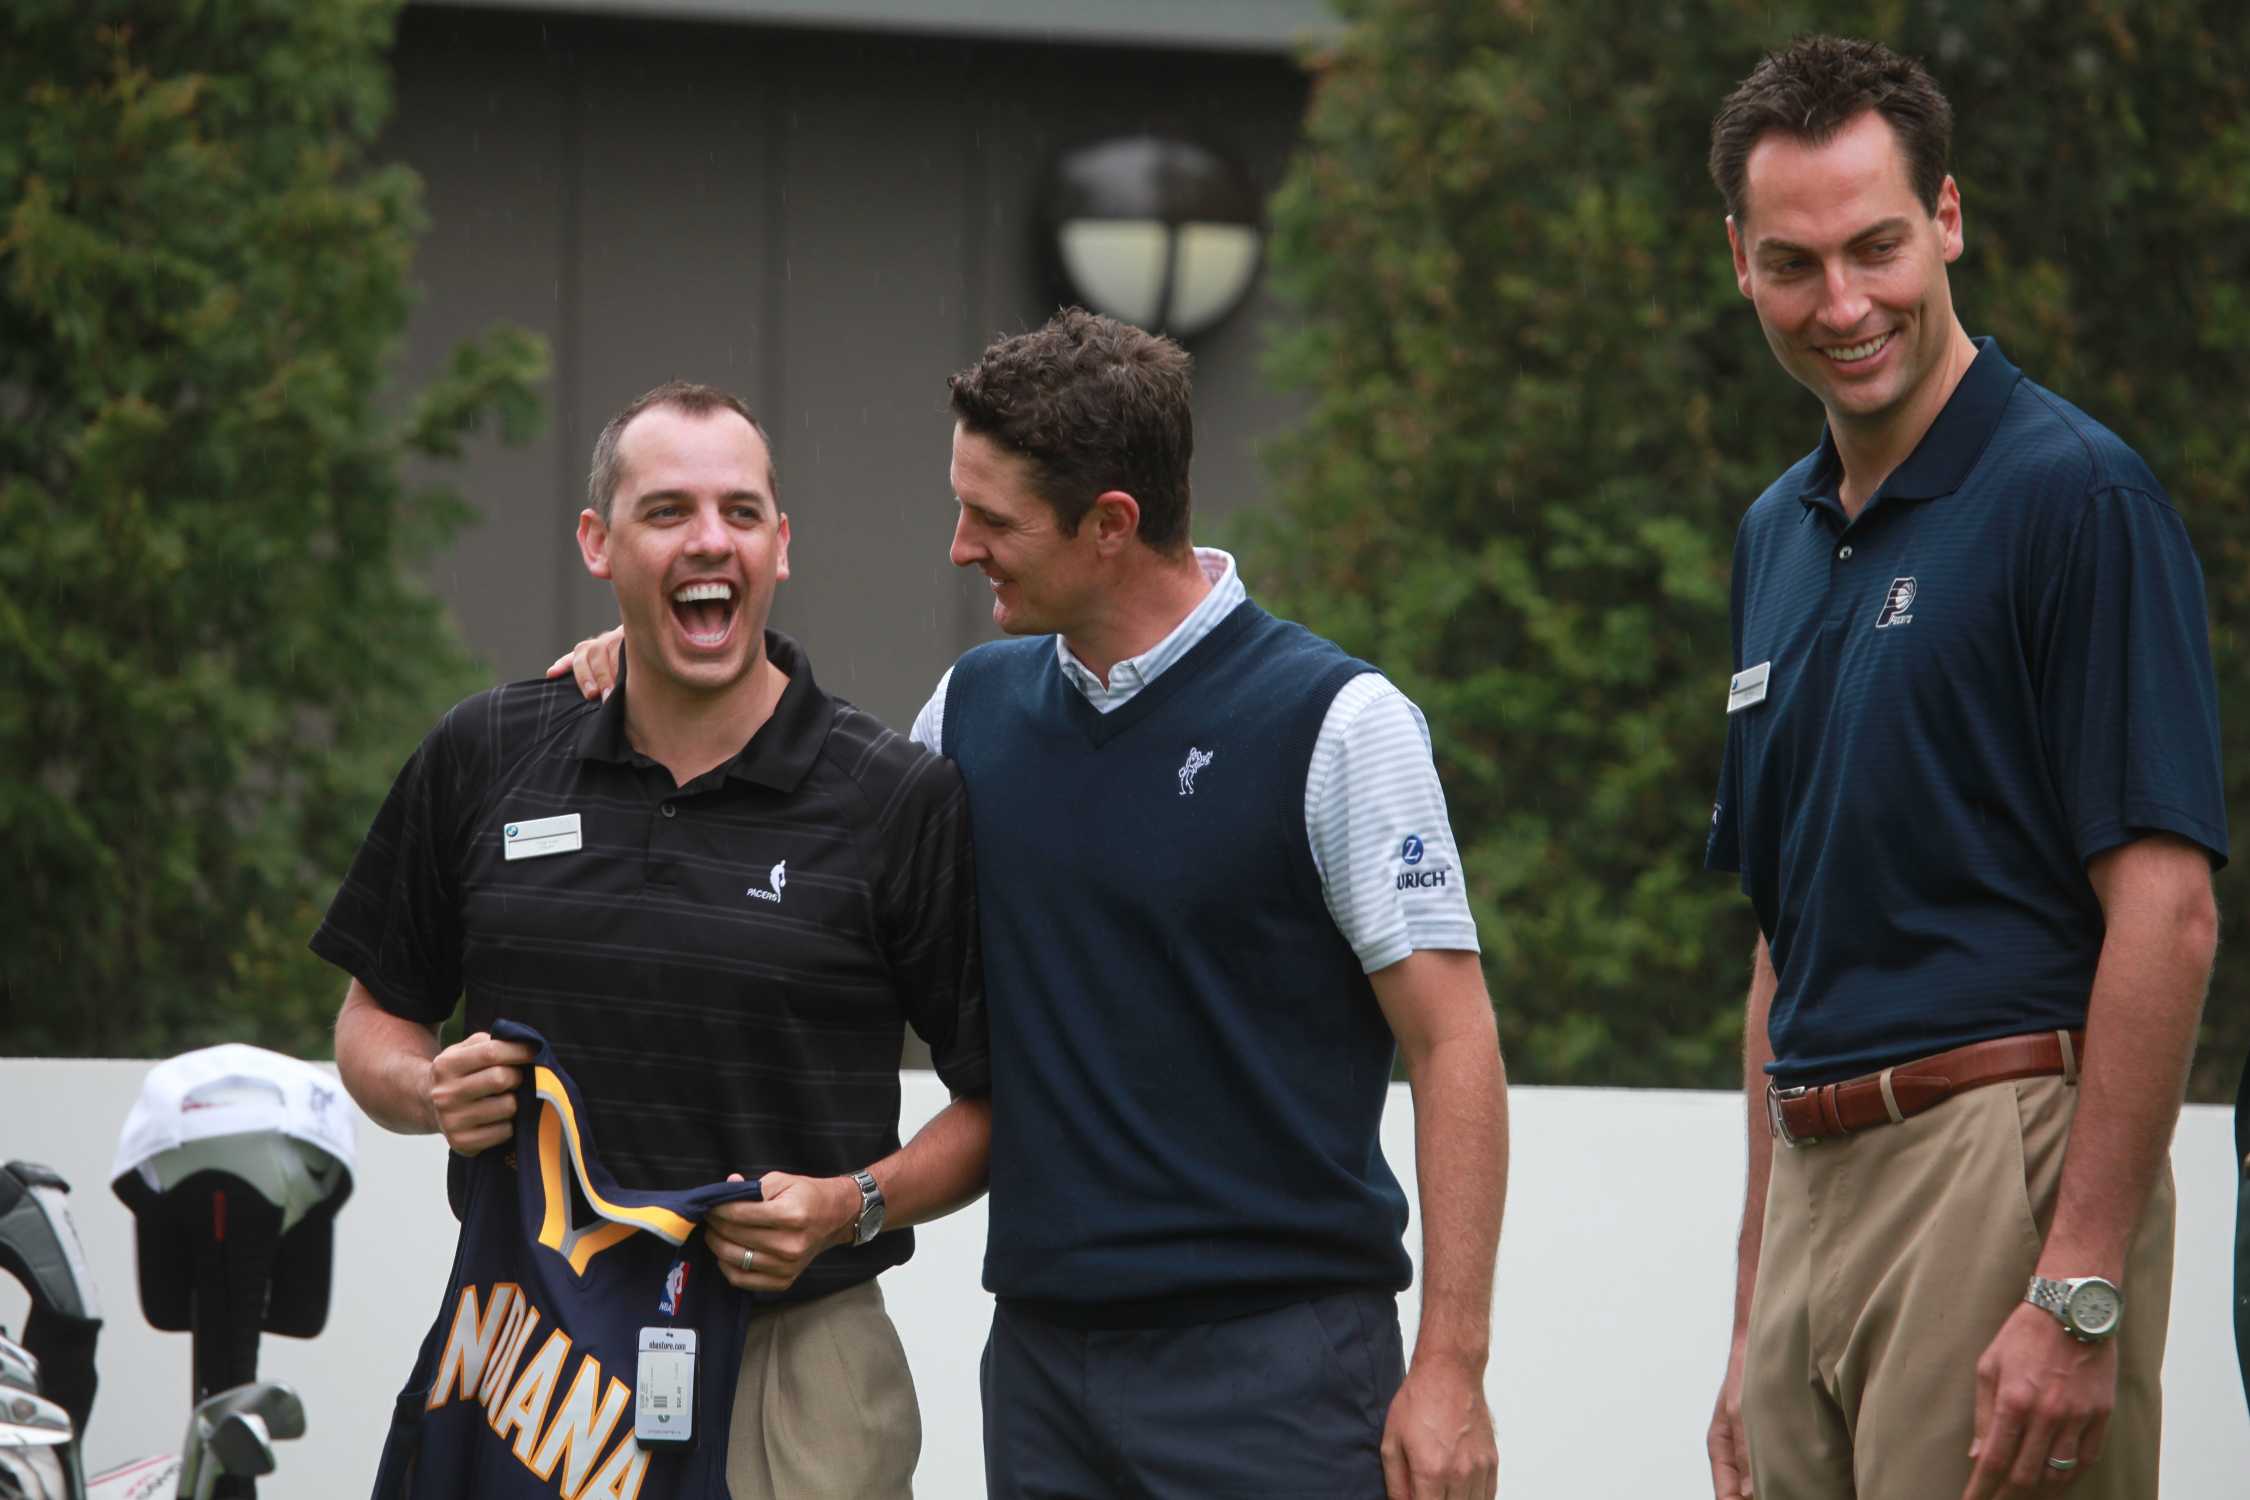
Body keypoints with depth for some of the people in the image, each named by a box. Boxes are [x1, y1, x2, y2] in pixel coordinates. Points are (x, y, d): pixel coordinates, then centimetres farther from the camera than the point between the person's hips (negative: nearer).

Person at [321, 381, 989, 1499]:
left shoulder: (907, 803, -3)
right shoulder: (484, 759, 6)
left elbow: (1000, 1102, 1)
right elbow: (375, 1016, 16)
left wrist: (858, 1206, -15)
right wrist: (431, 1092, -5)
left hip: (795, 1362, -2)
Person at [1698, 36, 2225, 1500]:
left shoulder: (2076, 493, -8)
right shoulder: (1781, 535, 17)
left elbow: (2166, 909, -15)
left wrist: (2081, 1291, -20)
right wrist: (1756, 1322, 18)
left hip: (2005, 1162, -8)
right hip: (1819, 1185, 8)